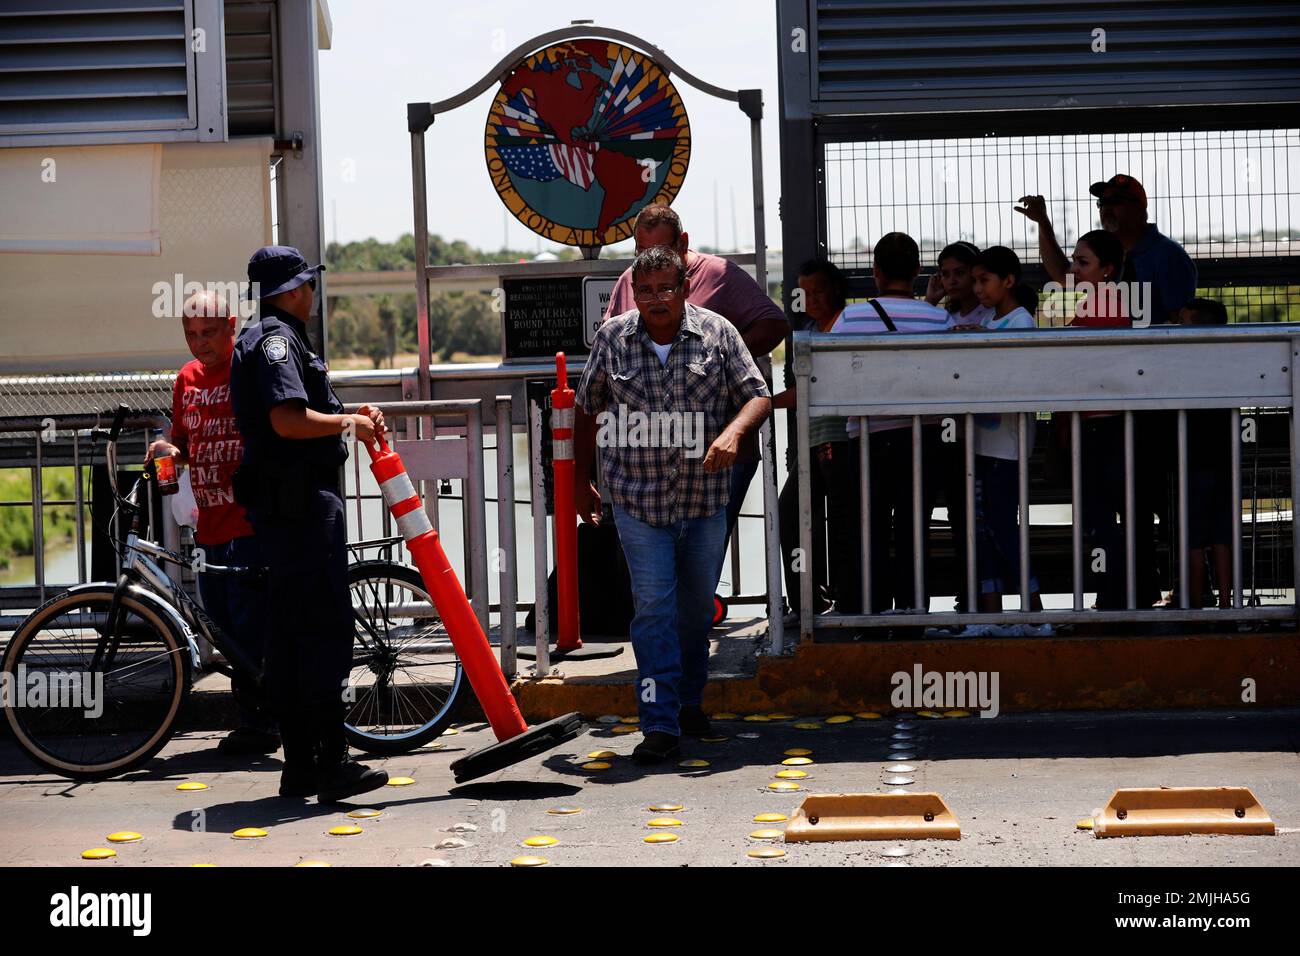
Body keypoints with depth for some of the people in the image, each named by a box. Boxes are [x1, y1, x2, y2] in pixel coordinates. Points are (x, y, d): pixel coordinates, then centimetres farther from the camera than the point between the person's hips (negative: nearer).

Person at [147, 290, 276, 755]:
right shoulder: (188, 379, 15)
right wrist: (167, 449, 2)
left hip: (250, 523, -7)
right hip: (210, 525, 7)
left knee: (251, 629, -6)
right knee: (222, 626, 9)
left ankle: (258, 725, 1)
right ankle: (254, 720, 19)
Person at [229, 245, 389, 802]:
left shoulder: (269, 338, 22)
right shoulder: (276, 338, -11)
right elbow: (289, 420, -24)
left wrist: (354, 420, 11)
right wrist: (348, 423, -10)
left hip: (282, 502, 11)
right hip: (300, 501, -11)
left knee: (291, 630, 10)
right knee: (327, 626, -11)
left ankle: (300, 767, 14)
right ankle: (331, 763, -12)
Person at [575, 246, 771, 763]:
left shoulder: (717, 333, -2)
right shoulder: (612, 337, 0)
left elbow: (758, 395, -2)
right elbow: (588, 410, 11)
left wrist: (733, 431, -23)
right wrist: (580, 481, 13)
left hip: (705, 498, 1)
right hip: (638, 499, -1)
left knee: (698, 605, 14)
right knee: (653, 607, -10)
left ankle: (690, 701, 33)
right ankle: (661, 724, -9)